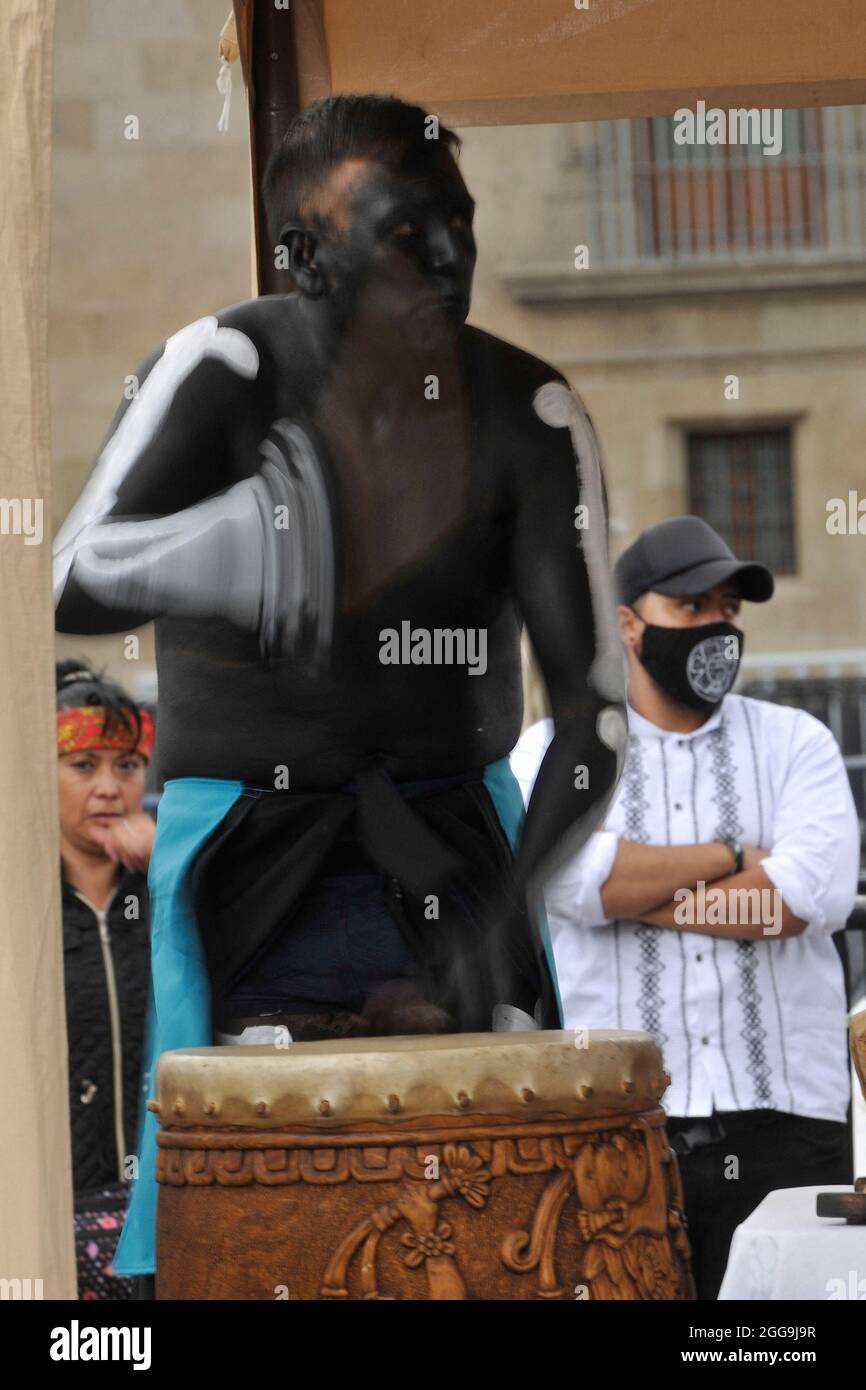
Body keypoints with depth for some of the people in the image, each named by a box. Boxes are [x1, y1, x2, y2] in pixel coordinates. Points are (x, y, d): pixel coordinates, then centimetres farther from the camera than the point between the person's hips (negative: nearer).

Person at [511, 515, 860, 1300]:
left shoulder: (795, 743, 12)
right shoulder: (557, 750, 11)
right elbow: (575, 879, -10)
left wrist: (635, 887, -4)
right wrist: (734, 858, -2)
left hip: (783, 1118, 1)